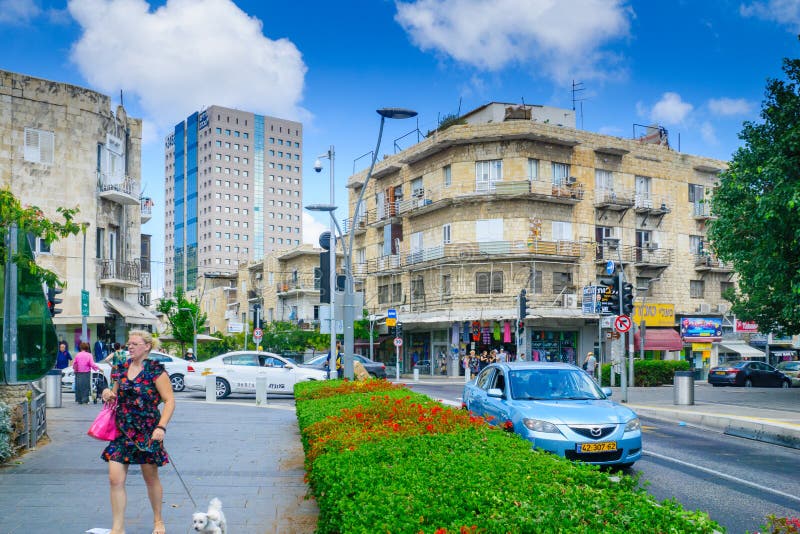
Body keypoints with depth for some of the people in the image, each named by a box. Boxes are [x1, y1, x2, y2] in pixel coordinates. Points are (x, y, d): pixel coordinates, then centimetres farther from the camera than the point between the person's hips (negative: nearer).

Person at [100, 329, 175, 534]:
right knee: (115, 479, -4)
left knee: (151, 478, 10)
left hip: (147, 431, -4)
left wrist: (161, 427, -21)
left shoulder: (155, 369, -9)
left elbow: (169, 400, -11)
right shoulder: (123, 368, 8)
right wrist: (108, 394, -1)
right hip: (122, 430, 5)